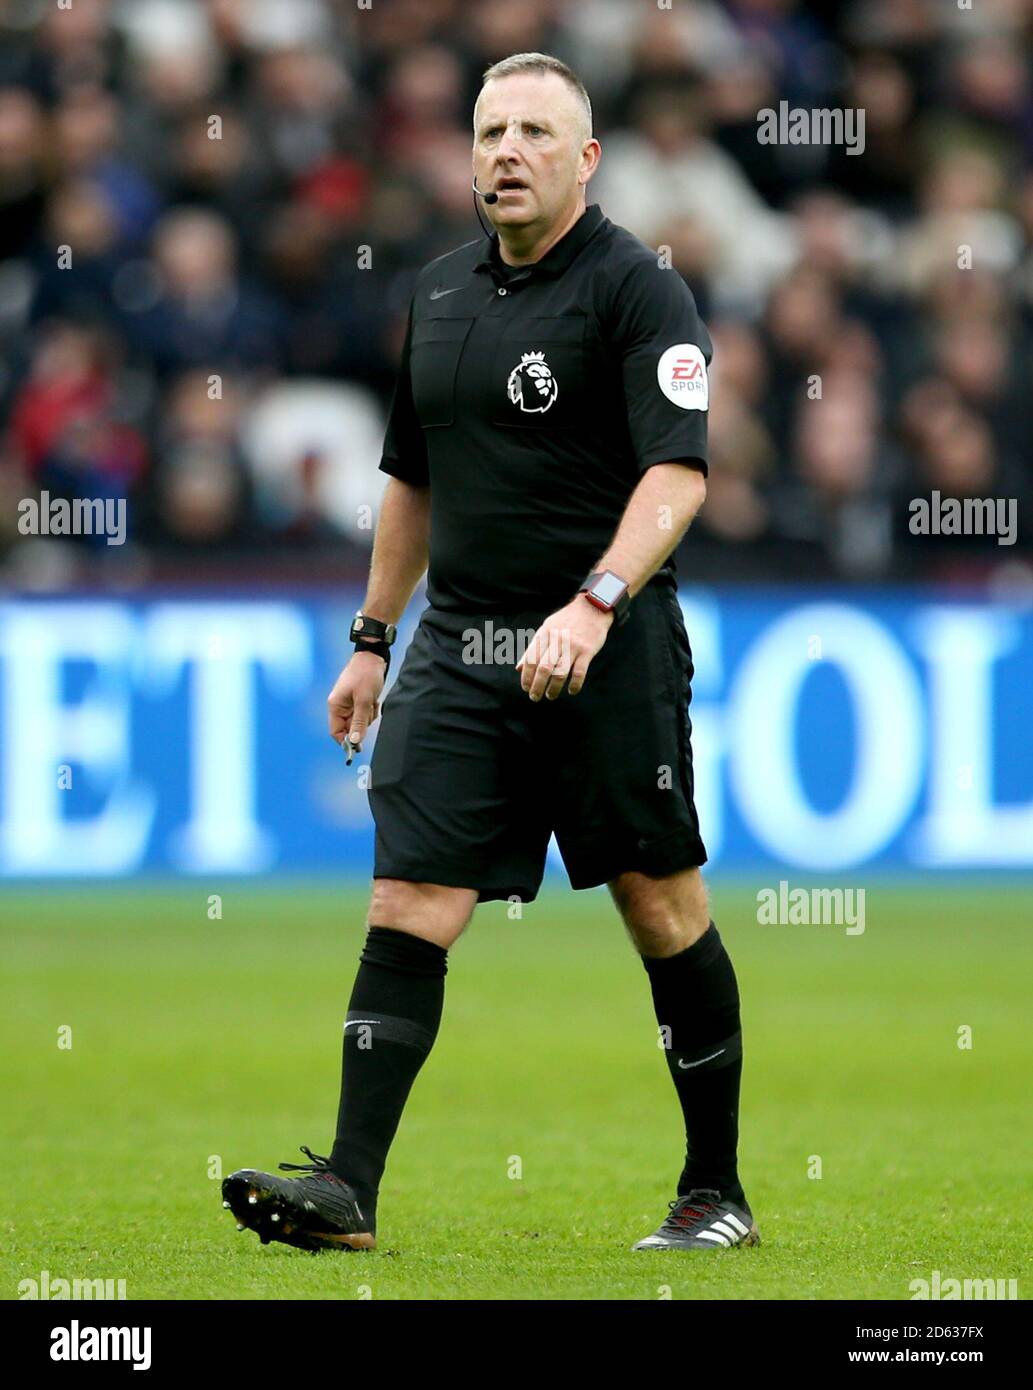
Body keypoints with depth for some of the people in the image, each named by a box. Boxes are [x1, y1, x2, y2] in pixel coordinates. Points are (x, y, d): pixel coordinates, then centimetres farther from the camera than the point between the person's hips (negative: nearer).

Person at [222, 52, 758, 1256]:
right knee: (406, 906, -5)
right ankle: (349, 1186, -9)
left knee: (663, 913, 3)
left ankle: (717, 1191, 14)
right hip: (459, 650, 5)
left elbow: (678, 472, -18)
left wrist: (595, 605, -31)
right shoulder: (441, 293, 14)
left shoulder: (638, 289, -7)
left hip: (609, 651, -5)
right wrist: (372, 638, 24)